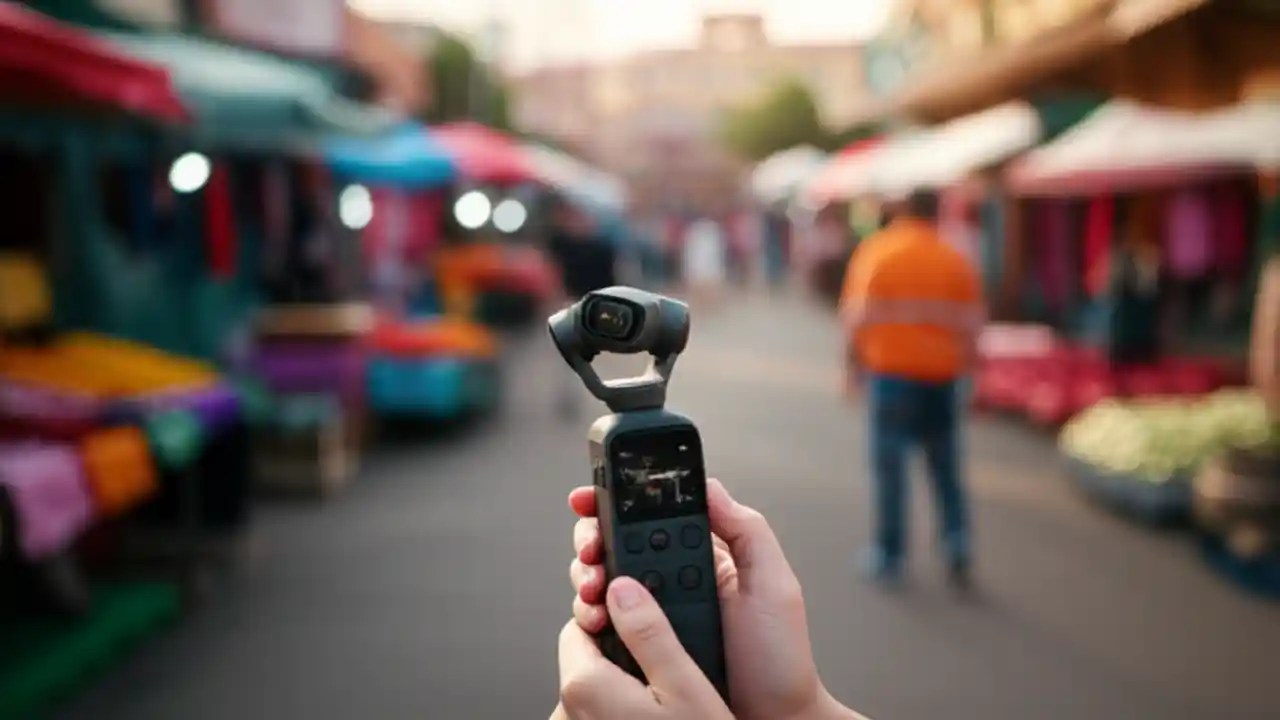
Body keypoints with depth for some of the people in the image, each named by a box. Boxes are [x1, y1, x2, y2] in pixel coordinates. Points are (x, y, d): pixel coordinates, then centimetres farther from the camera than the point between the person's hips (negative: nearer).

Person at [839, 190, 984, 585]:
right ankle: (957, 542, 4)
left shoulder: (875, 251, -1)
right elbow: (972, 325, 4)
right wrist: (963, 365, 17)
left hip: (891, 372, -2)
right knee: (946, 467, 14)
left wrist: (854, 367, 6)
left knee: (890, 464, 6)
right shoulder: (956, 261, 4)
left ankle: (889, 553, 9)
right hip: (942, 376, 2)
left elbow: (857, 317, -3)